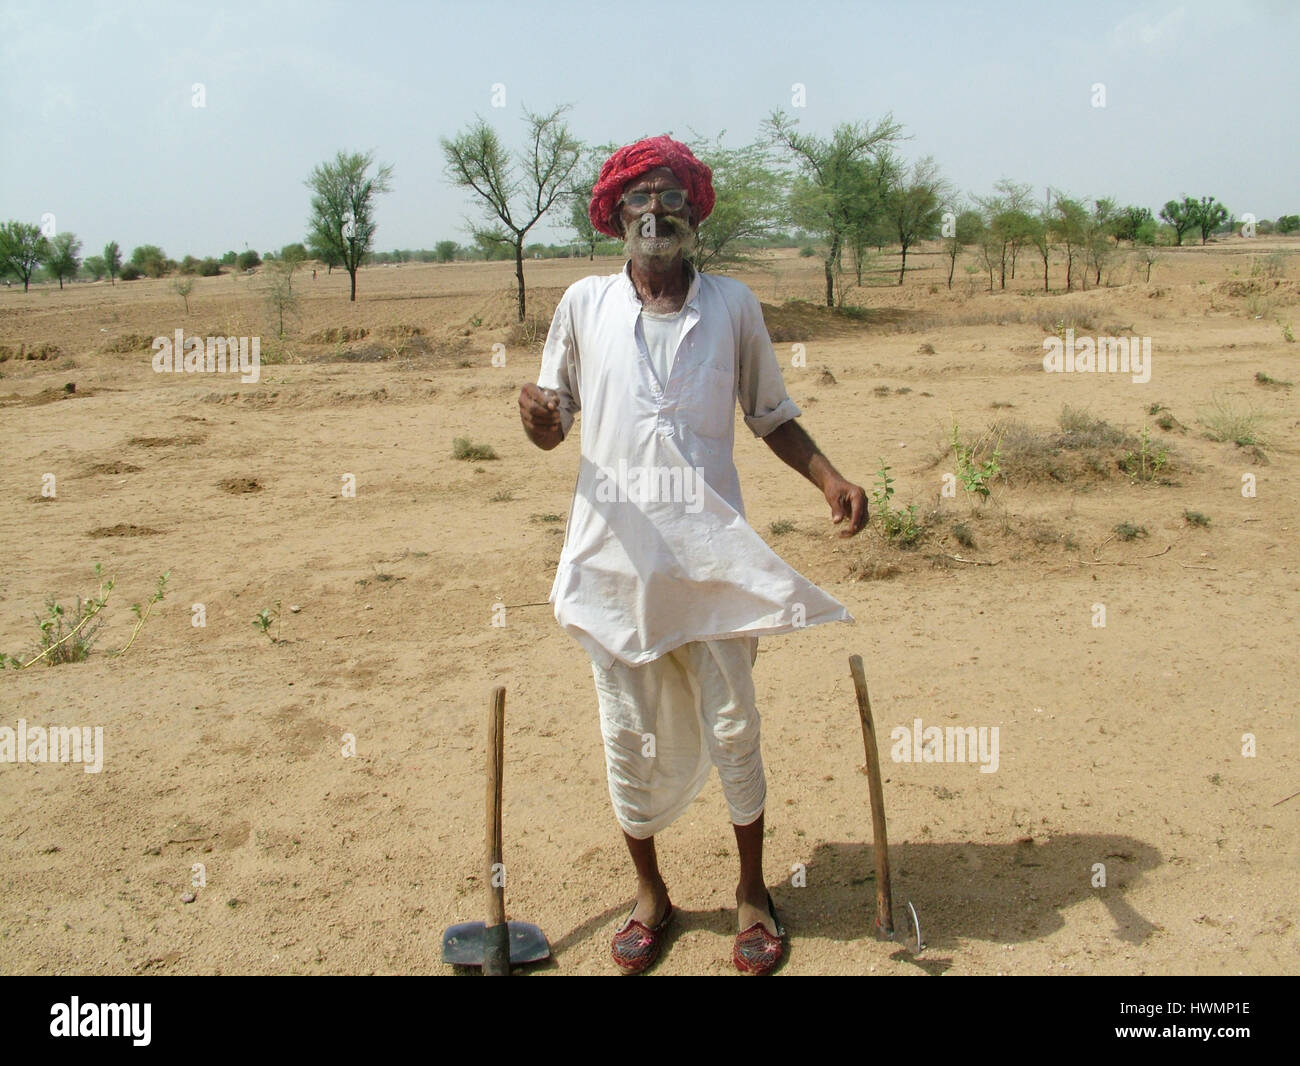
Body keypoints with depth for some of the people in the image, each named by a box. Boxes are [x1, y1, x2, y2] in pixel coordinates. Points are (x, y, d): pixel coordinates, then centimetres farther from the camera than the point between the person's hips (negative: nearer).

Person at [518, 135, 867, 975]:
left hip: (713, 552, 0)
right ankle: (650, 892, 29)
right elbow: (554, 425, 10)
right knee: (630, 732, 9)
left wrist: (829, 478, -3)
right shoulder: (585, 306, 5)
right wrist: (537, 414, -13)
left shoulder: (733, 306, 5)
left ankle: (753, 890, 27)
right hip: (615, 554, 1)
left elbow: (772, 416, 12)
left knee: (733, 728, 5)